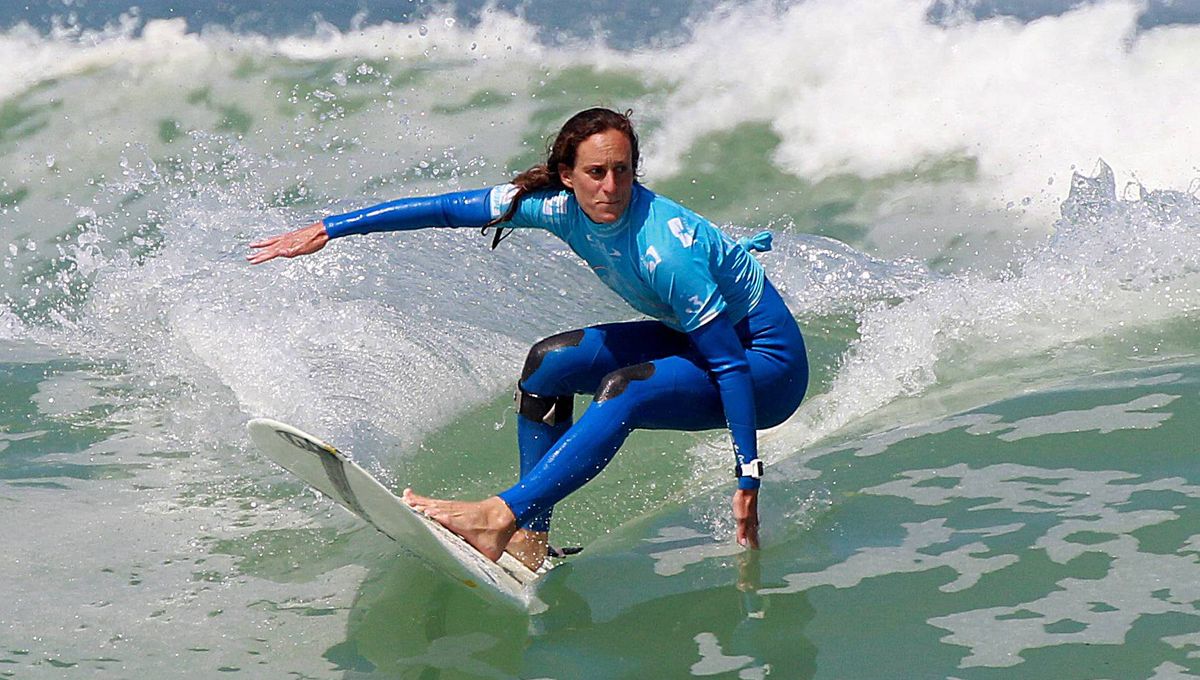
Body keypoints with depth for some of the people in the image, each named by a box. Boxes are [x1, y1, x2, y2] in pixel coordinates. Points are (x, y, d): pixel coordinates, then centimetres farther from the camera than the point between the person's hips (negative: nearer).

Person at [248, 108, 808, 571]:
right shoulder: (562, 206, -13)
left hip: (770, 366, -8)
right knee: (548, 363, -2)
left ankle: (500, 518, -32)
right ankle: (530, 542, -5)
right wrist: (327, 231, -8)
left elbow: (731, 365, -31)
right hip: (696, 337, 8)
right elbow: (447, 208, -7)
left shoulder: (666, 251, -33)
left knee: (622, 390, -30)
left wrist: (749, 479, -32)